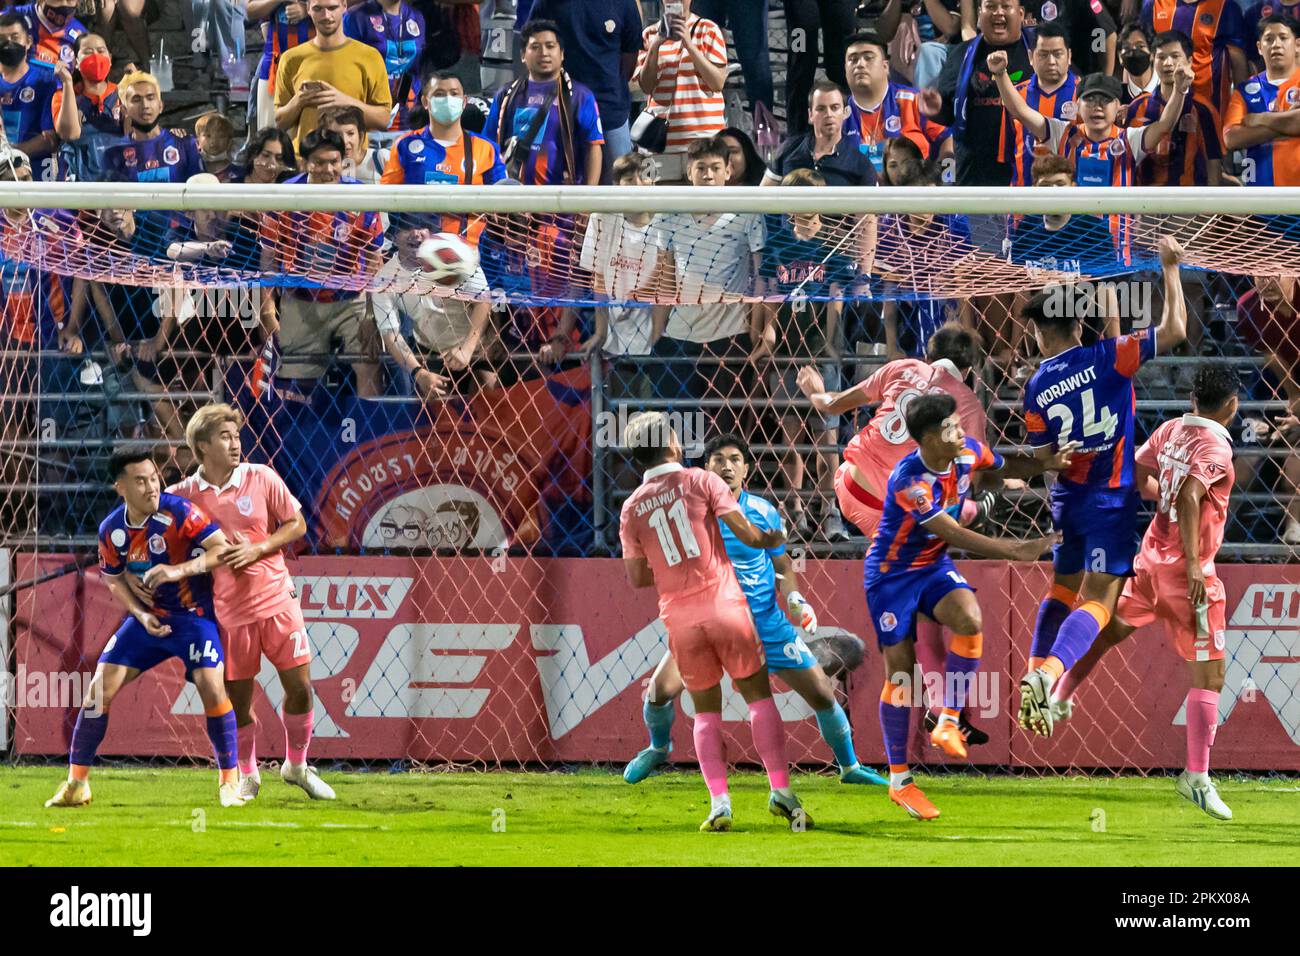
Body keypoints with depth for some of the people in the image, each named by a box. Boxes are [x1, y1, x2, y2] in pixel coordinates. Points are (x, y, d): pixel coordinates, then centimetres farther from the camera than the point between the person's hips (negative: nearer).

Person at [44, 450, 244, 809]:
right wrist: (142, 616, -8)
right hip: (148, 617, 4)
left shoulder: (179, 512, -20)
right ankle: (76, 784, 7)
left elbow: (223, 548, -23)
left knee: (211, 685, -21)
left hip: (193, 615, -4)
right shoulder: (111, 530, -6)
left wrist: (180, 570, -36)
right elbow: (114, 580, 8)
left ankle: (229, 782, -3)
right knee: (101, 687, -4)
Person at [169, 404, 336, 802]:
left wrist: (257, 548, -10)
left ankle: (296, 765, 21)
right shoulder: (182, 496, -4)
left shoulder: (261, 478, -2)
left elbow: (296, 525, 3)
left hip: (277, 600, 1)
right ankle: (247, 775, 24)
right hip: (229, 612, -1)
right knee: (238, 699, 3)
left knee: (300, 686, 0)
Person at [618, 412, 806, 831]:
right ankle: (781, 790, -2)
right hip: (725, 607, -2)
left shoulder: (631, 508, 6)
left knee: (706, 712, 11)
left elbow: (636, 578, 7)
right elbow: (746, 533, -5)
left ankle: (719, 802, -2)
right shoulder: (700, 481, -2)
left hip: (680, 619, 2)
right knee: (759, 696, 7)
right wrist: (773, 538, 16)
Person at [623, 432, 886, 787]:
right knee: (661, 688, -17)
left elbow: (783, 565, 9)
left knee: (822, 694, -2)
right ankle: (658, 748, 16)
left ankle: (850, 767, 20)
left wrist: (794, 597, -8)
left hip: (766, 622, 1)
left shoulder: (765, 514, -5)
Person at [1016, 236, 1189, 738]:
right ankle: (1048, 673, -29)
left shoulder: (1036, 388, 0)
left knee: (1062, 590, 22)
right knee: (1097, 600, -8)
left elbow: (1043, 459, 3)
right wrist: (1170, 269, -2)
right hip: (1111, 498, -4)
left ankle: (1035, 676, 13)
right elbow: (1173, 330, -12)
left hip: (1067, 498, 4)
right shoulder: (1104, 358, -10)